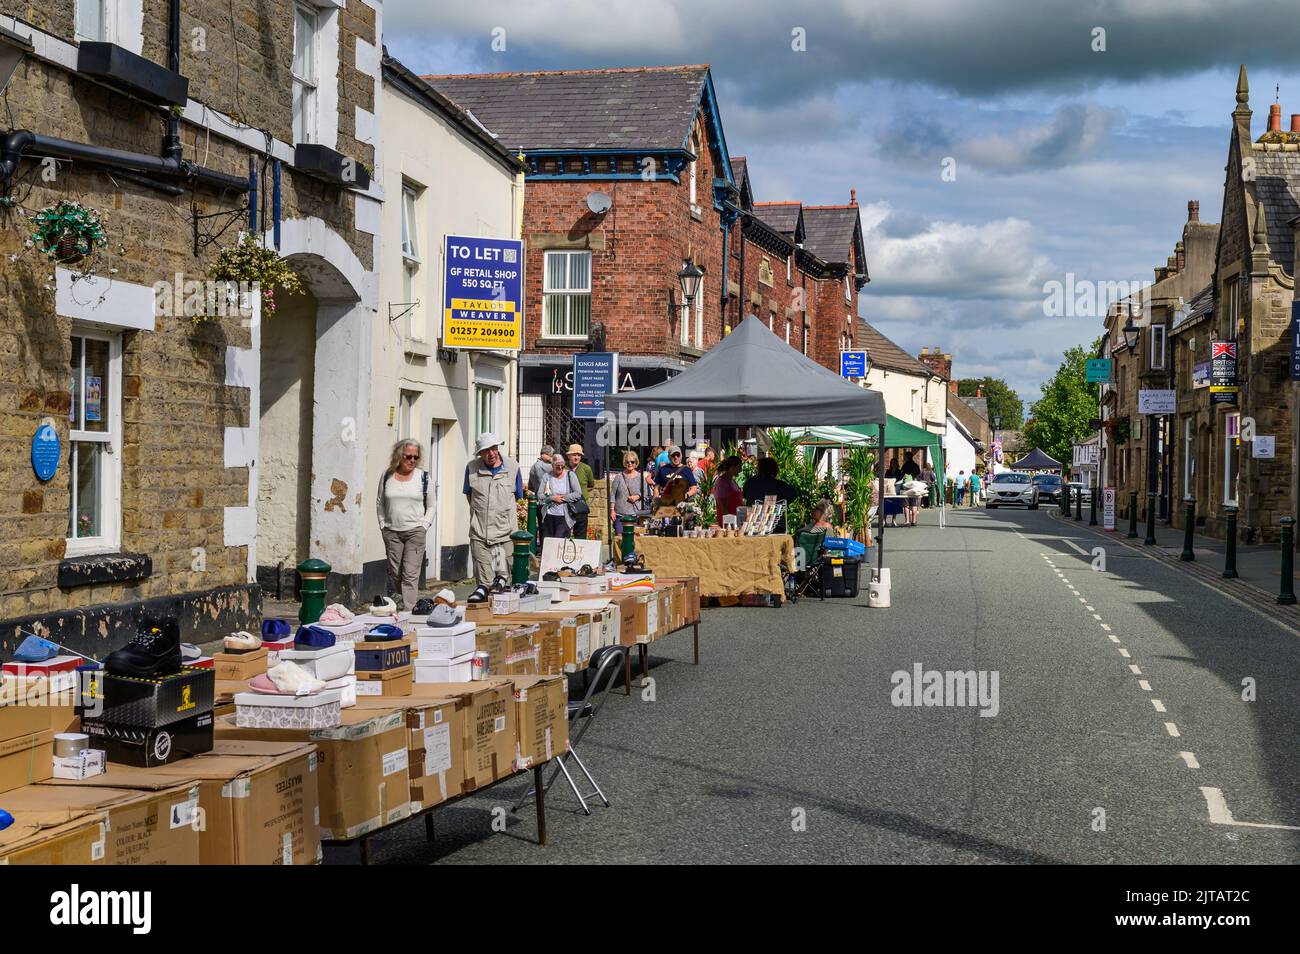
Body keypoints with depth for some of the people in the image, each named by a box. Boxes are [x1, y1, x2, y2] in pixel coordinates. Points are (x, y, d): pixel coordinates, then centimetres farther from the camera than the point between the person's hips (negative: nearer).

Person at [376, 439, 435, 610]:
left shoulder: (423, 477, 2)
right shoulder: (387, 476, 6)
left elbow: (431, 505, 9)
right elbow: (380, 503, 15)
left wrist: (424, 525, 0)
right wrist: (383, 525, 7)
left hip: (415, 532, -2)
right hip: (392, 532, 2)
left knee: (410, 575, -10)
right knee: (394, 574, 7)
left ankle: (408, 610, -13)